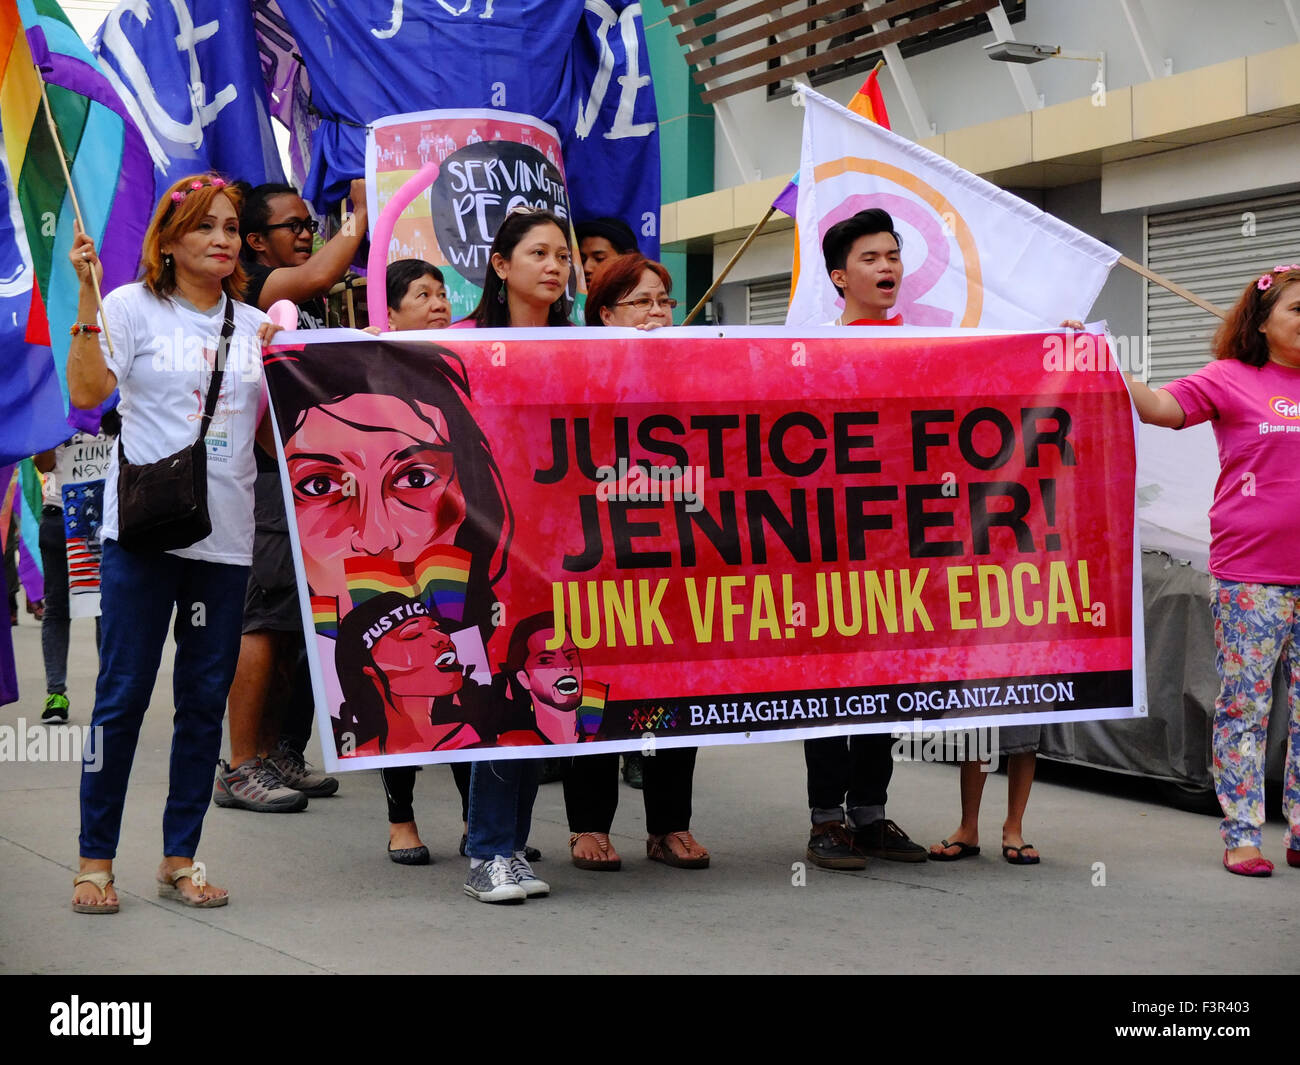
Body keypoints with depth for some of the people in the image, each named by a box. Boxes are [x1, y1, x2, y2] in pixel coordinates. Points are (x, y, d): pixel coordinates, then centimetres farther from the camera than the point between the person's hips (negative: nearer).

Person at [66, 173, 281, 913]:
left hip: (226, 536, 4)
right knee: (124, 693, -3)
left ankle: (181, 857, 16)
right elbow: (87, 392, -12)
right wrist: (88, 295, -16)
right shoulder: (133, 308, 2)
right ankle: (96, 860, 8)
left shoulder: (255, 325, 14)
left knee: (206, 698, 6)